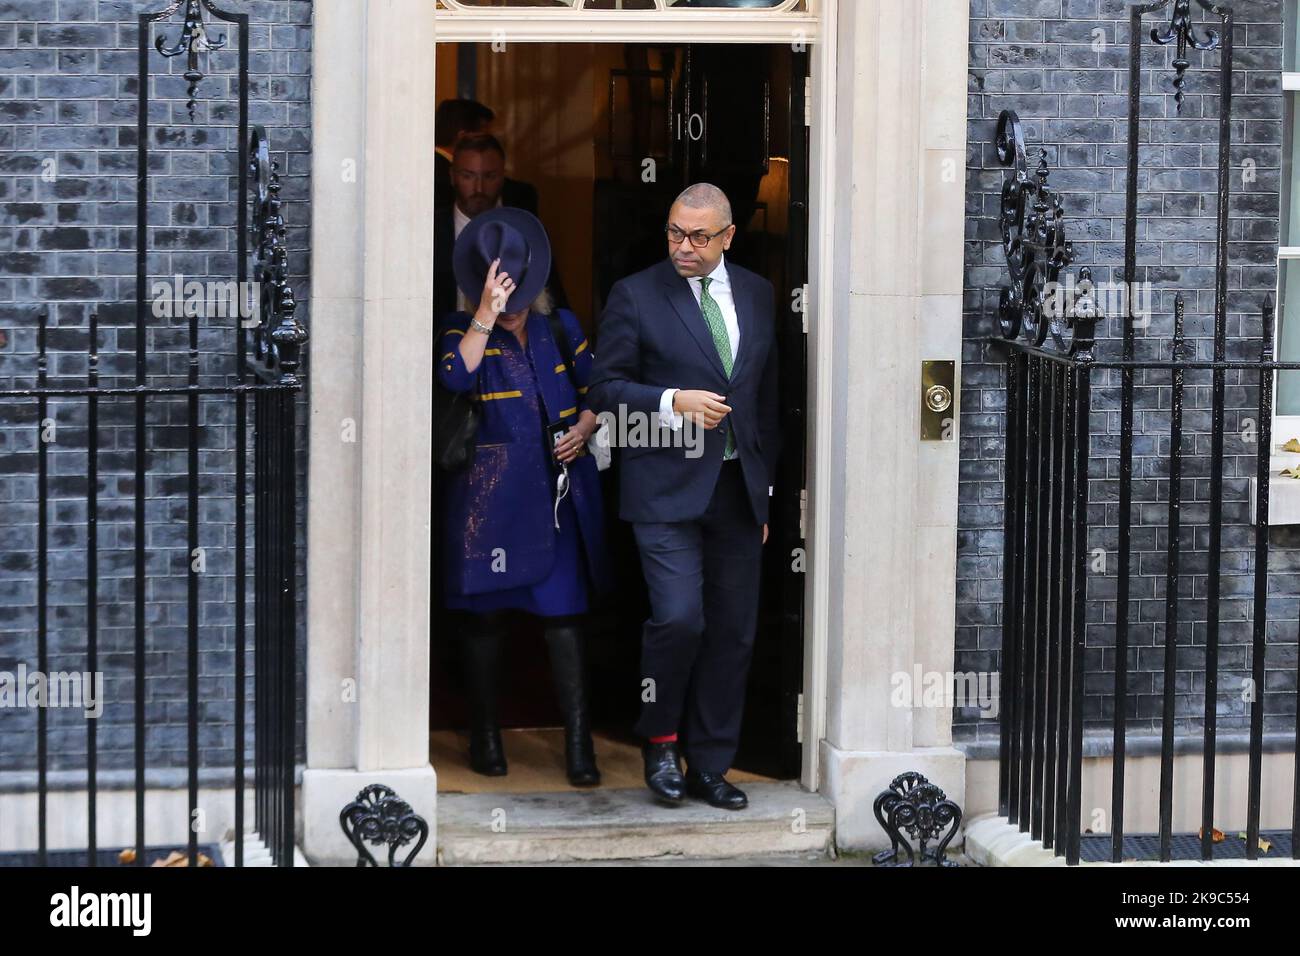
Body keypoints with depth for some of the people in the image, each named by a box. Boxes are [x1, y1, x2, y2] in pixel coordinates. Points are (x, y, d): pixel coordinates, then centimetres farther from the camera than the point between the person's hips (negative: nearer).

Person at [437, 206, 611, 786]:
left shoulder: (560, 326, 10)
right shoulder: (464, 330, 0)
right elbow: (456, 376, -20)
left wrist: (583, 427, 0)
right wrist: (486, 314, -22)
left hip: (557, 492, 2)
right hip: (489, 495, -2)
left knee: (565, 613, -3)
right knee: (485, 614, 6)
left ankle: (579, 744, -2)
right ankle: (485, 735, 20)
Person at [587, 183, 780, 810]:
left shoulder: (758, 295, 12)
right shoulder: (635, 296, -1)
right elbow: (605, 388, -2)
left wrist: (766, 486, 16)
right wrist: (672, 401, -18)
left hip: (738, 490, 5)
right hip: (666, 488, -4)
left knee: (733, 630, 5)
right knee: (679, 616, -16)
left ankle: (709, 768, 15)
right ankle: (659, 741, 8)